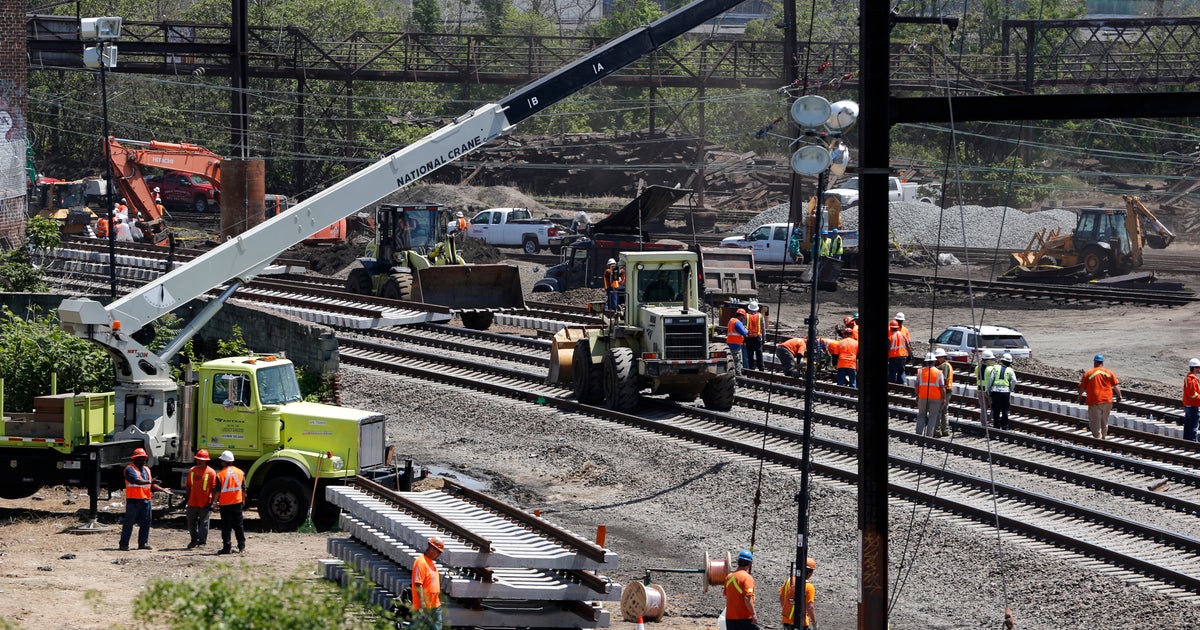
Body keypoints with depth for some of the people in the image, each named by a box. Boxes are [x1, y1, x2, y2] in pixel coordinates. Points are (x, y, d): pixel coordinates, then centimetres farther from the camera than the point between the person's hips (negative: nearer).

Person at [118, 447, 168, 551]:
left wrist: (163, 489, 11)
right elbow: (136, 480, -20)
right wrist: (149, 482, -29)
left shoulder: (146, 469, 20)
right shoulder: (130, 469, -4)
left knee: (145, 523, 6)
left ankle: (143, 543, 13)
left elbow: (151, 485, 22)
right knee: (129, 523, -4)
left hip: (145, 500, 7)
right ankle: (123, 544, -2)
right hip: (133, 500, -7)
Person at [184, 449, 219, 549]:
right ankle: (194, 540, 28)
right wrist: (188, 499, 13)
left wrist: (212, 502, -13)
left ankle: (202, 542, 10)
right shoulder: (192, 470, 7)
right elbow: (188, 486, 15)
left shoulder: (211, 472, -8)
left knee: (204, 523, 2)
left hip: (205, 504, -5)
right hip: (192, 503, 5)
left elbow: (214, 489, -9)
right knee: (191, 522, 13)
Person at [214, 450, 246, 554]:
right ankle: (241, 546, 17)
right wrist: (243, 500, 20)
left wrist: (215, 502, 3)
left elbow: (217, 491, -9)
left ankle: (227, 547, -1)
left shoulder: (220, 474, -12)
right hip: (237, 503, 4)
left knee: (226, 527, 1)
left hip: (225, 504, -4)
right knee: (239, 525, 13)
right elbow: (243, 489, 8)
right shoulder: (240, 472, 2)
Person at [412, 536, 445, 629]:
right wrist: (422, 603, -26)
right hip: (425, 607, -10)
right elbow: (418, 584, -21)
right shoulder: (421, 562, -15)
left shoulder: (431, 563, 17)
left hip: (435, 605, 10)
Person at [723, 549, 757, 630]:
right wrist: (753, 614, -17)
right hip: (745, 617, -7)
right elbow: (747, 598, -21)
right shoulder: (747, 578, -12)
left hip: (730, 617, 7)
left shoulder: (729, 577, 11)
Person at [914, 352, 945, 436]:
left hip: (923, 397, 2)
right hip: (935, 398, -2)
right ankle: (929, 435, 2)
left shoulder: (920, 371, 1)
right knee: (932, 417, 5)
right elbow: (942, 387, -6)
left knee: (921, 415, 12)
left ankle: (918, 434, 5)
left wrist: (917, 396, 12)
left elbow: (916, 385, 1)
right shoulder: (938, 372, -3)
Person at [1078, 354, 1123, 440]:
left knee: (1095, 423, 0)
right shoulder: (1109, 372, 4)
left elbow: (1082, 388, 1)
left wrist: (1080, 397, 17)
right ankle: (1104, 437, 31)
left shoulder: (1088, 373, -2)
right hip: (1107, 400, 4)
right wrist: (1119, 396, 13)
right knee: (1104, 421, 20)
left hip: (1094, 401, -4)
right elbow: (1116, 386, 2)